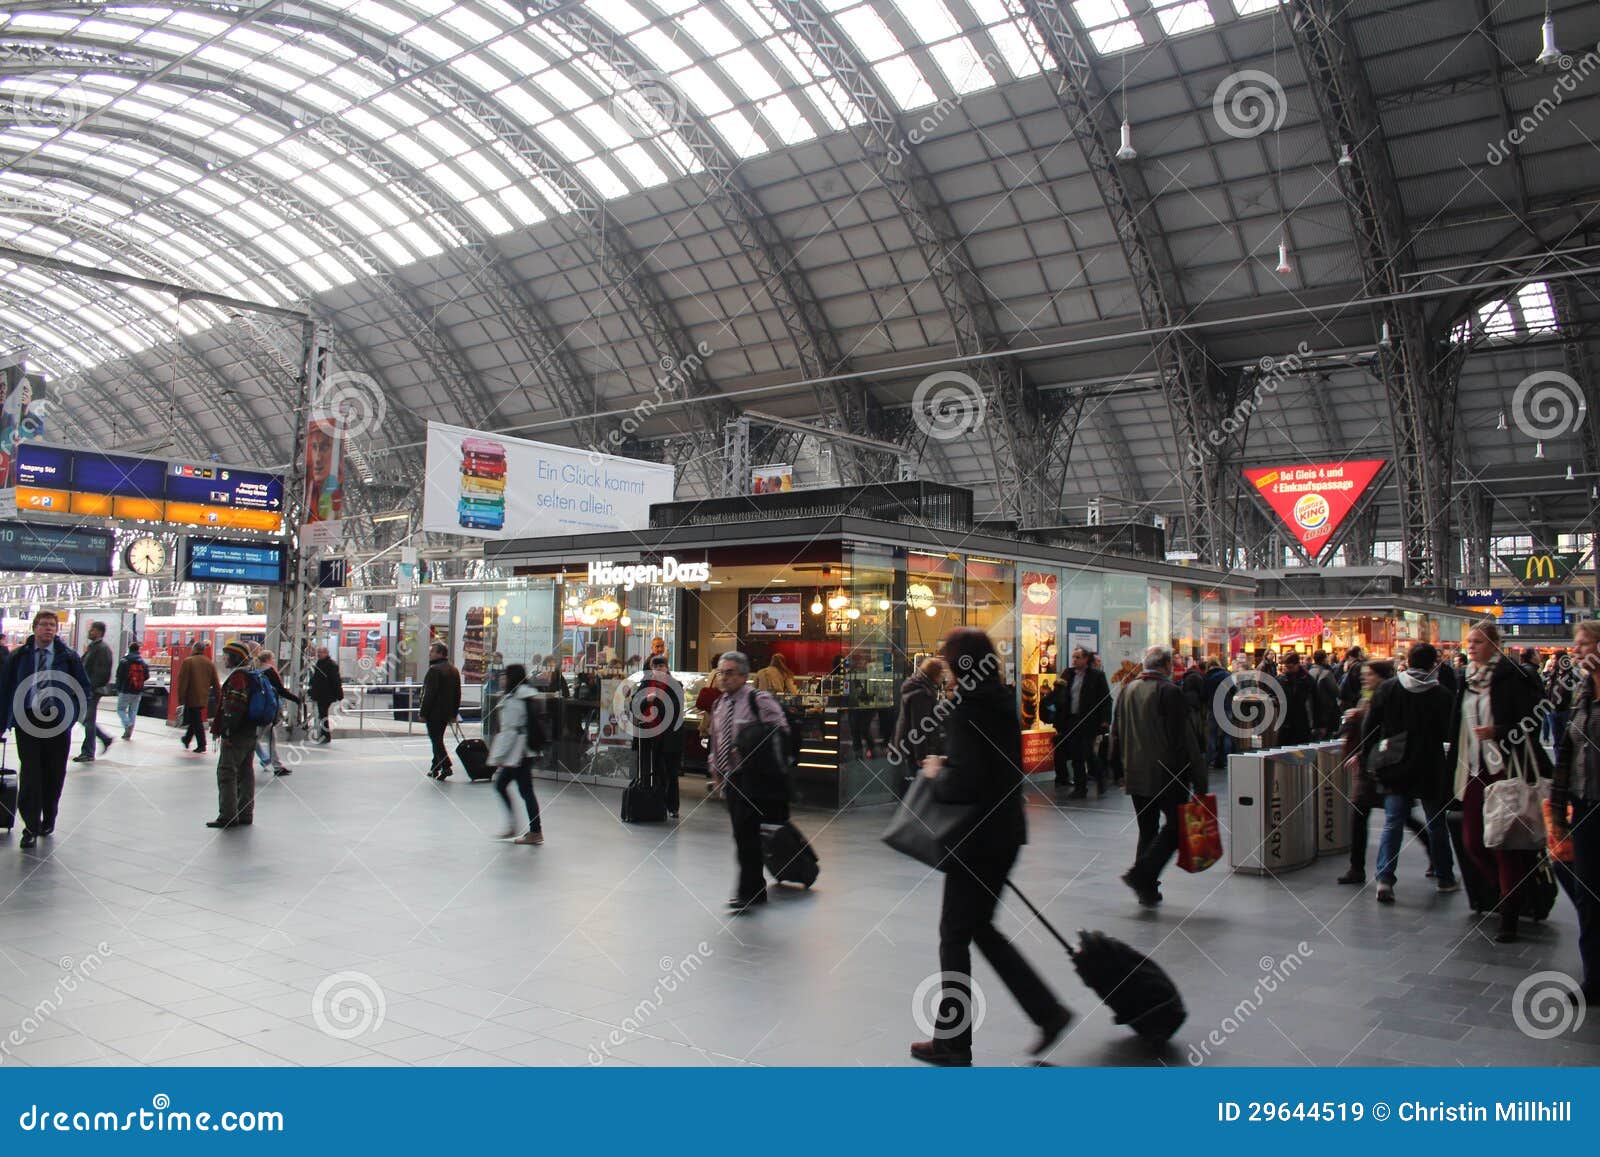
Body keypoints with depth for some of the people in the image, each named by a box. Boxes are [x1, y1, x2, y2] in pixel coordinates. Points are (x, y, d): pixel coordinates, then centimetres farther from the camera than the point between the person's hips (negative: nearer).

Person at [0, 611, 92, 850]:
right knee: (30, 774, -6)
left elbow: (84, 688, 8)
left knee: (54, 775, 8)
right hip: (27, 721, -1)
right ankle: (31, 827, -1)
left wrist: (72, 715, -4)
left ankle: (48, 820, 25)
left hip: (58, 722, 1)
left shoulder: (68, 656, 4)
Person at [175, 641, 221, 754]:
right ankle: (186, 741, 31)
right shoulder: (210, 664, 5)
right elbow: (216, 683, 7)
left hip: (191, 698, -5)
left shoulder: (188, 662, -10)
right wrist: (219, 698, 13)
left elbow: (182, 682, -12)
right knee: (196, 720, 19)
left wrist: (181, 699, -10)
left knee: (196, 721, -1)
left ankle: (201, 746, -1)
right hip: (203, 698, 5)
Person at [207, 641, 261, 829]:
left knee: (226, 773, -5)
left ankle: (228, 816, -5)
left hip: (237, 736, -10)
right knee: (246, 774, 12)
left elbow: (234, 708, -22)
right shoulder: (253, 676, 16)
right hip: (251, 735, 10)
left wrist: (226, 732, -22)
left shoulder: (237, 677, -15)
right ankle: (245, 815, 17)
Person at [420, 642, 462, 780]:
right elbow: (457, 694, 16)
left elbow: (429, 694, -19)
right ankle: (435, 767, 22)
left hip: (434, 712, -8)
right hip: (447, 712, 8)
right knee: (438, 739, 17)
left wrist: (423, 713, -14)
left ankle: (446, 767, -12)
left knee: (436, 740, -5)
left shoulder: (435, 670, -15)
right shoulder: (454, 670, 12)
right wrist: (454, 713, 19)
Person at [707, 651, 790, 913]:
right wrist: (715, 766, 21)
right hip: (731, 777, 8)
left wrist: (751, 744, -18)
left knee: (747, 831, -12)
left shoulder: (759, 699, -7)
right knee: (741, 834, 10)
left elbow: (780, 728, -12)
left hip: (755, 776, -7)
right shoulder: (718, 706, 15)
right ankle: (756, 889, 21)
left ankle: (747, 890, -6)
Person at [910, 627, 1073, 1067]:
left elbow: (963, 784, -25)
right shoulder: (1002, 702, 8)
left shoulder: (968, 709, -19)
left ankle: (952, 1044, 16)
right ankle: (1047, 1010, 20)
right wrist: (947, 769, 11)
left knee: (955, 934, 5)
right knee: (979, 927, 20)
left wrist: (936, 774, -7)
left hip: (979, 838, -9)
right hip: (1002, 832, 9)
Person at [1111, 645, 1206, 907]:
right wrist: (1198, 779, -10)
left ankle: (1147, 890, 12)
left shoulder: (1127, 689, 9)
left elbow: (1116, 734, 14)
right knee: (1175, 826, 2)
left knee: (1147, 830, 13)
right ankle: (1142, 874, -11)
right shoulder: (1169, 691, -12)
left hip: (1135, 774, 7)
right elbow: (1183, 738, -14)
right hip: (1166, 774, -7)